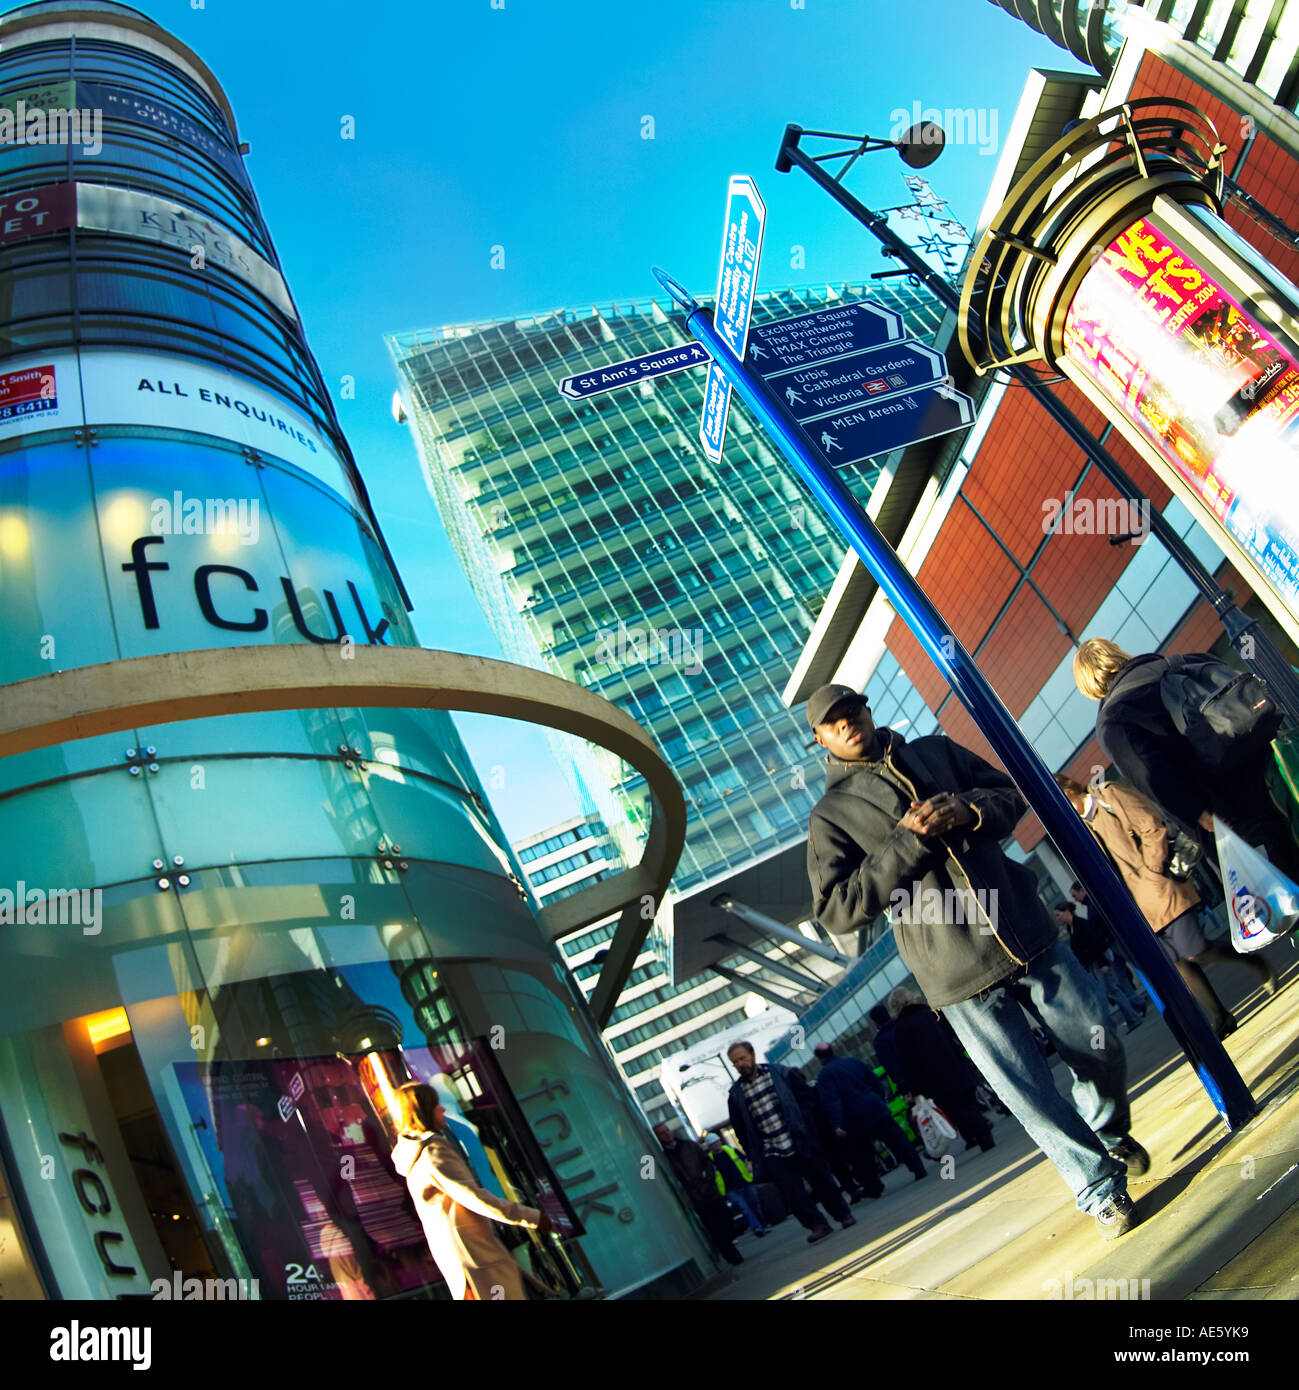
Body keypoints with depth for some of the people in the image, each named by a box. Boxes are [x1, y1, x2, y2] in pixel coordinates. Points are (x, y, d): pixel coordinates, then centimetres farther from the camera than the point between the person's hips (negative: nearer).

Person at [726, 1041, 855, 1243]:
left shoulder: (782, 1074, 0)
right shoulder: (736, 1094, 3)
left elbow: (807, 1096, 4)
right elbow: (740, 1129, 7)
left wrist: (800, 1119, -9)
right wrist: (753, 1156, 1)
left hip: (801, 1142, -1)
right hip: (772, 1154, 1)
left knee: (822, 1179, 8)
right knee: (791, 1191, -6)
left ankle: (843, 1214, 26)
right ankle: (817, 1225, 9)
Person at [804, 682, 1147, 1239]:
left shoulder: (936, 751, 11)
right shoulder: (830, 815, -1)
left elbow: (1010, 792, 16)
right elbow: (837, 909, -9)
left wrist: (969, 810, -8)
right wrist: (907, 841, -17)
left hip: (1030, 931, 4)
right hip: (957, 971, -3)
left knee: (1101, 1048, 14)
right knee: (1030, 1094, 2)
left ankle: (1111, 1133, 47)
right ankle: (1100, 1188, 28)